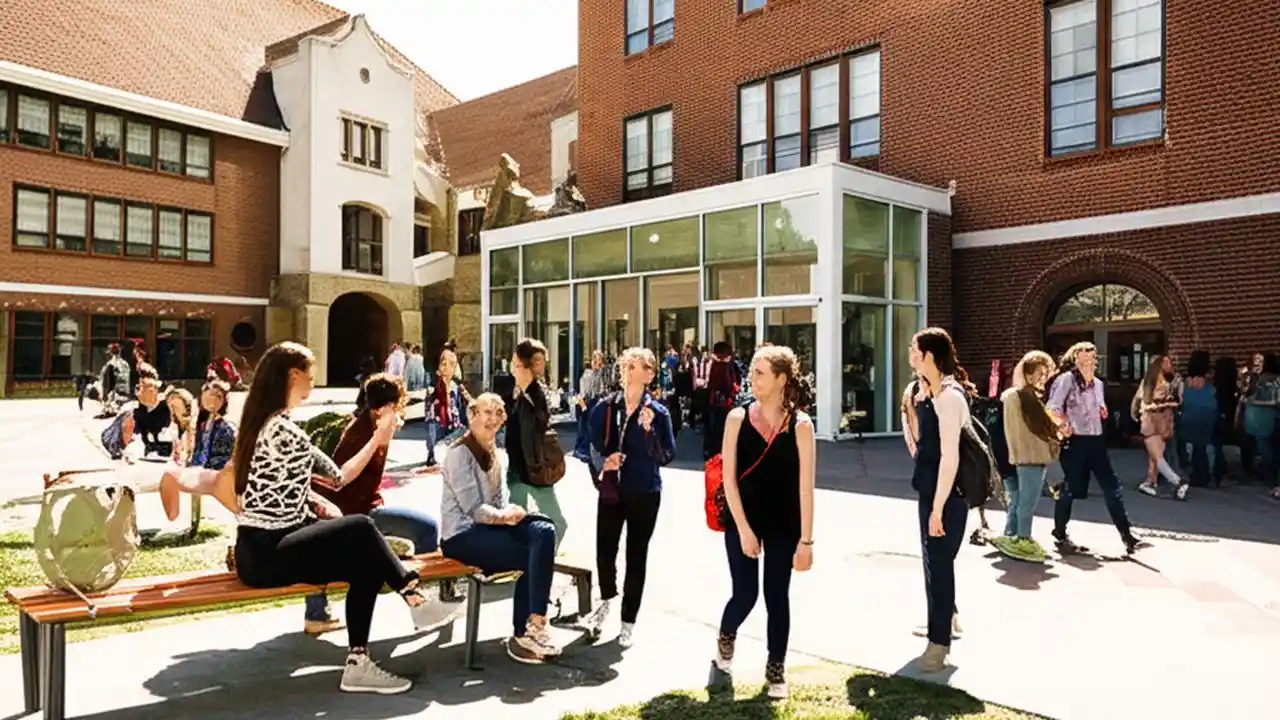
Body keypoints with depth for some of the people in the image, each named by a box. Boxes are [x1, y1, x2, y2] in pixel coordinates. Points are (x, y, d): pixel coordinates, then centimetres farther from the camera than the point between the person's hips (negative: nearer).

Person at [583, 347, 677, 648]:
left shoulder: (657, 412, -6)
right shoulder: (605, 407, 0)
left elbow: (667, 456, -11)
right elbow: (590, 443, 7)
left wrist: (650, 430, -25)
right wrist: (603, 461, -12)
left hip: (645, 493, -2)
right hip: (611, 489, 2)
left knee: (636, 556, 7)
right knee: (604, 550, 4)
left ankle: (629, 620, 23)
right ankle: (607, 599, 37)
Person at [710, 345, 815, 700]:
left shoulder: (800, 425, -8)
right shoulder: (737, 418, -6)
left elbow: (805, 487, -9)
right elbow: (729, 478, -7)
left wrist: (806, 540, -10)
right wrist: (743, 529, -11)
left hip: (783, 526, 0)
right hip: (742, 521, 0)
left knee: (777, 597, 7)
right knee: (745, 594, -2)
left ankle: (776, 670, 26)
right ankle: (725, 642, 31)